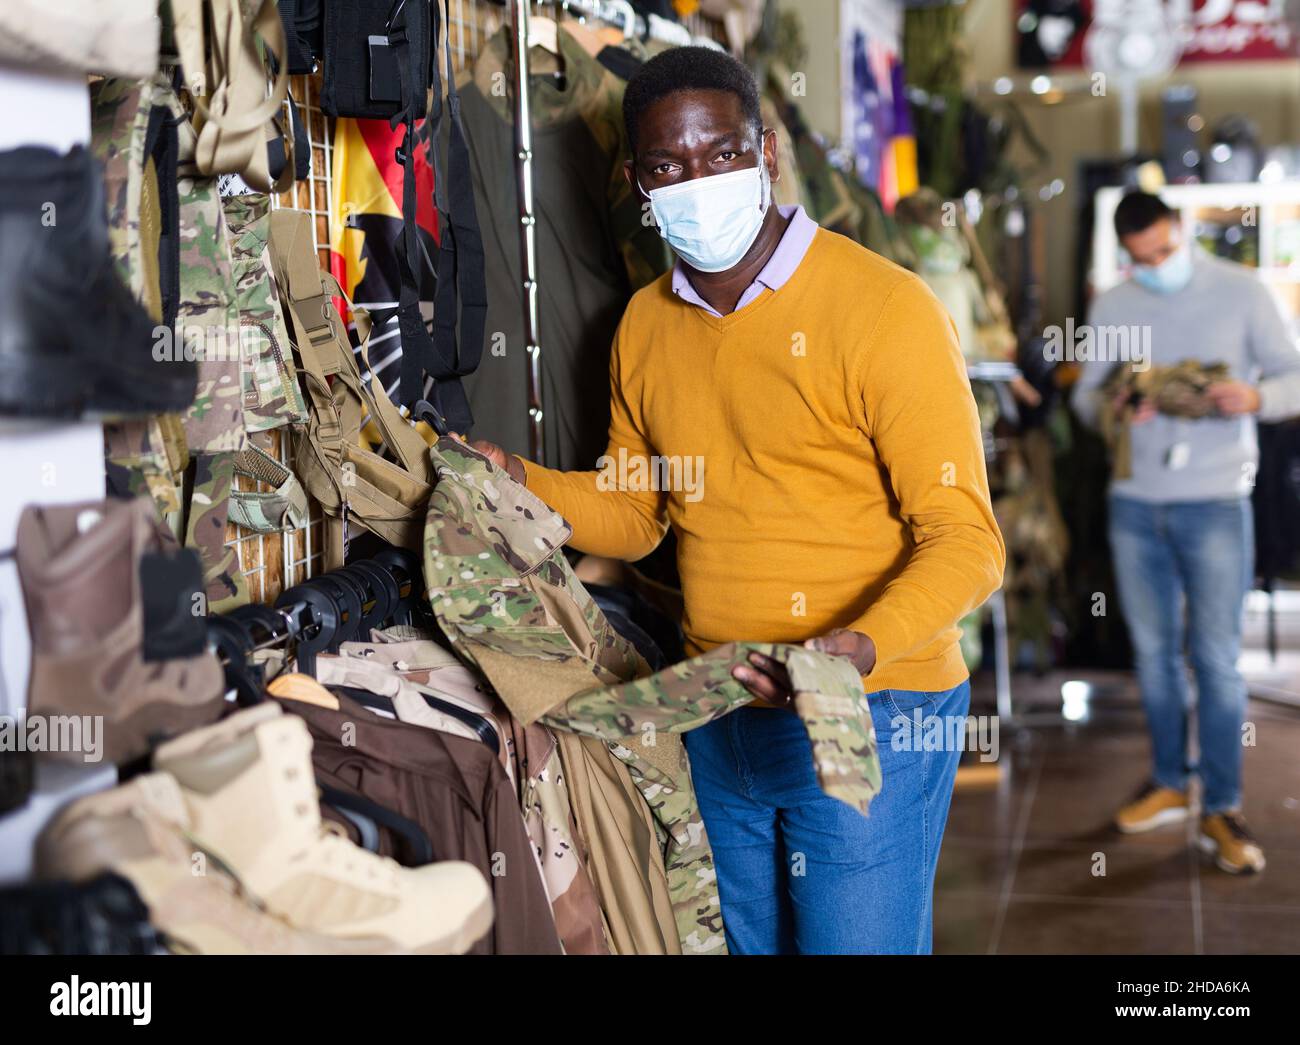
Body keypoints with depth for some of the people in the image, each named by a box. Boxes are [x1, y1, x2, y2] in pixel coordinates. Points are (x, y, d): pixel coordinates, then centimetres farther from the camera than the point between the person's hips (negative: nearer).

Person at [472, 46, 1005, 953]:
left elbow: (965, 541, -17)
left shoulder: (885, 309, -16)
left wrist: (859, 648, -34)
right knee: (749, 942, 20)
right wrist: (514, 480, -1)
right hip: (717, 717, 6)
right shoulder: (646, 325, 5)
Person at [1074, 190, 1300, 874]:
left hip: (1214, 503, -4)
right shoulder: (1110, 307, 7)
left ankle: (1220, 811, 5)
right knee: (1152, 649, 11)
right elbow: (1085, 393, 11)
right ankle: (1170, 784, 26)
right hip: (1135, 502, 4)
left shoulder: (1240, 293, -3)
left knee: (1217, 658, -3)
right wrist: (1111, 404, -13)